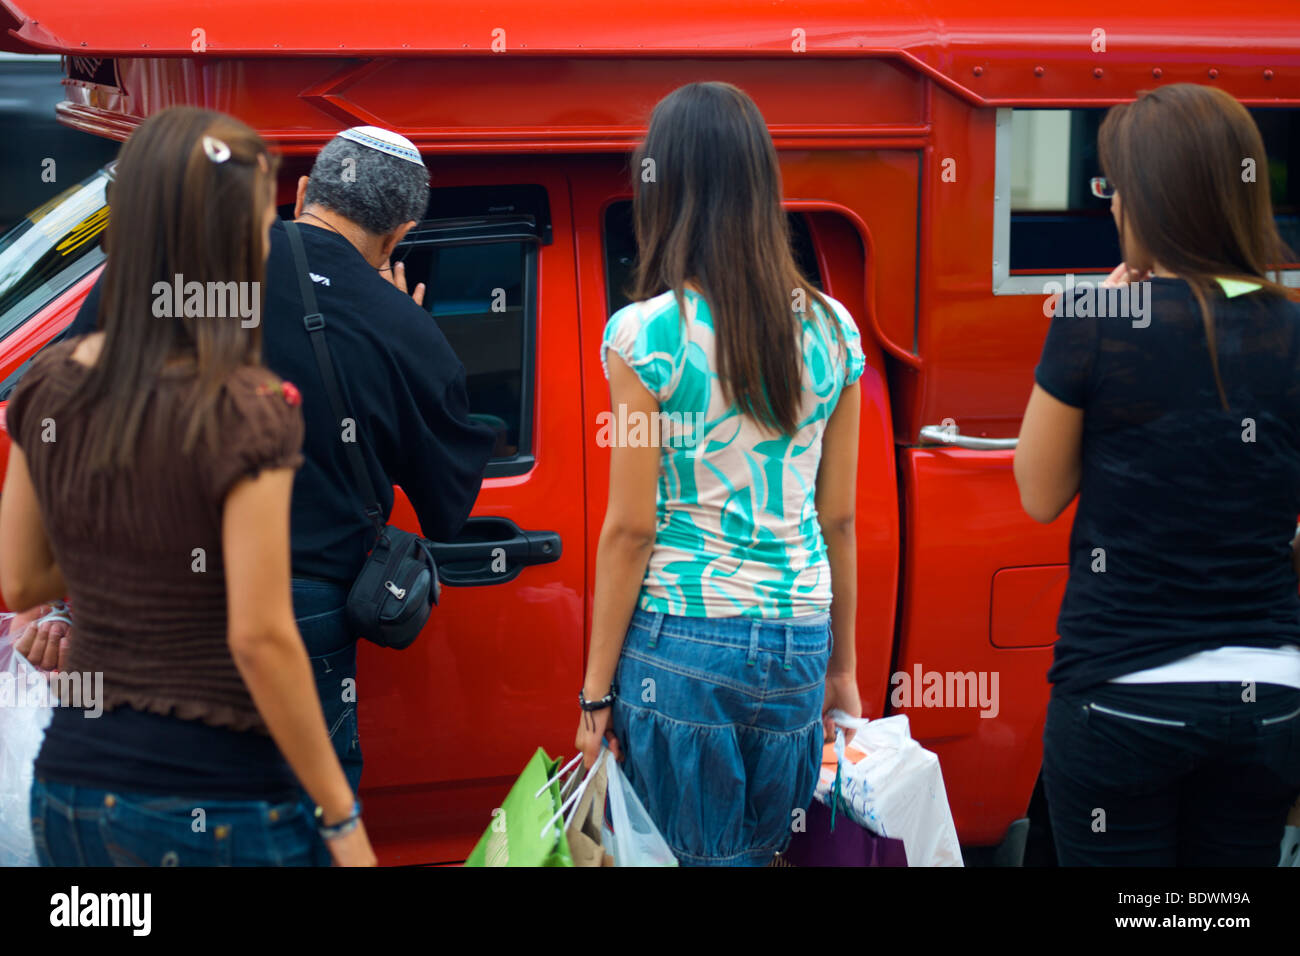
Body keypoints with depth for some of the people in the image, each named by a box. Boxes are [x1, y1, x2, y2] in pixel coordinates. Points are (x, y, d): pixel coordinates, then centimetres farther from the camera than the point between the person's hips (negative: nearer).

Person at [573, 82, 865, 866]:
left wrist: (597, 690, -2)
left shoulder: (648, 334, -11)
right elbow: (839, 519, 7)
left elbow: (631, 529, -10)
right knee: (769, 853, 18)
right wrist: (842, 664, 17)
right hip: (797, 642, 4)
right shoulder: (832, 330, 2)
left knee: (699, 857, 9)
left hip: (683, 639, -4)